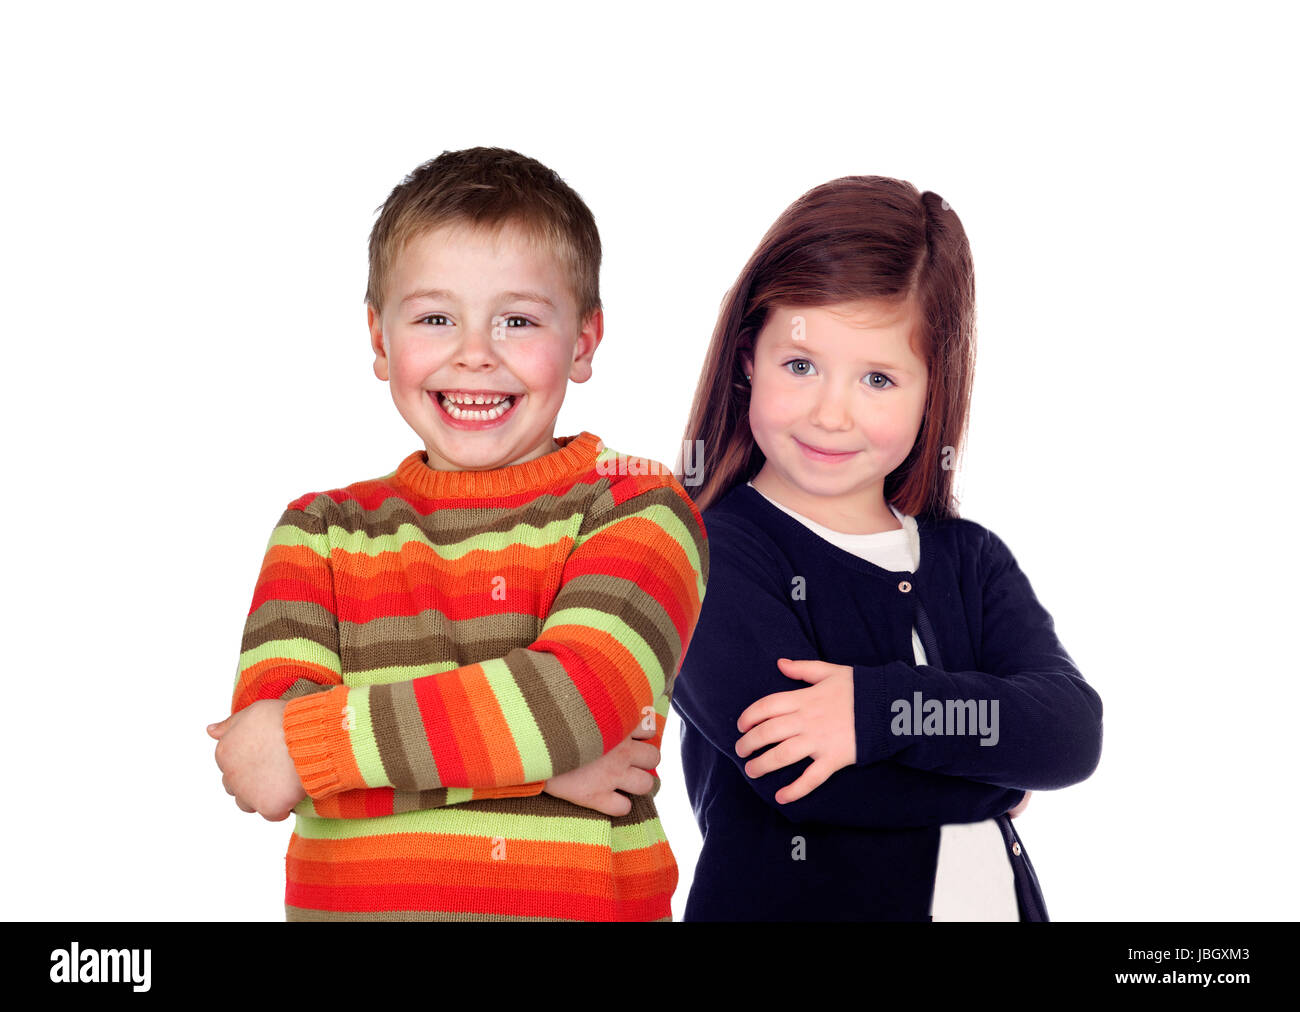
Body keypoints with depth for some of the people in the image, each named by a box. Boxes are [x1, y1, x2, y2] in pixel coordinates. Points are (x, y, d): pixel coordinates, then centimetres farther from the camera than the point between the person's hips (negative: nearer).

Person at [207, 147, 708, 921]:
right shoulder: (322, 532, 7)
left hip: (586, 901, -1)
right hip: (352, 899, 2)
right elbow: (266, 718, -7)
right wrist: (529, 755, -15)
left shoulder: (643, 511, -1)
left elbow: (578, 694, -15)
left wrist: (303, 744, -13)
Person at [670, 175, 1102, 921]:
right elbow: (801, 784, -26)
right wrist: (995, 769, -12)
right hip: (788, 901, -4)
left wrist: (885, 706, -27)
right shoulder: (706, 554, -15)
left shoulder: (971, 560, 2)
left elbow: (1073, 733, -13)